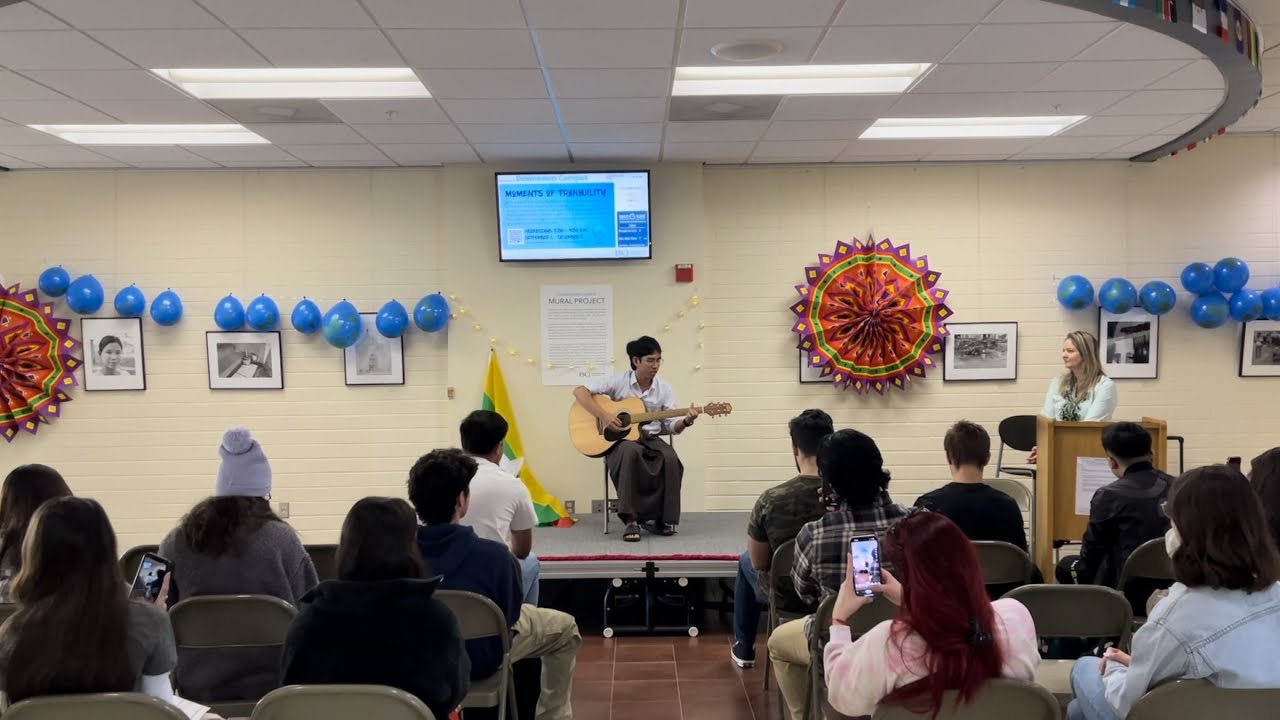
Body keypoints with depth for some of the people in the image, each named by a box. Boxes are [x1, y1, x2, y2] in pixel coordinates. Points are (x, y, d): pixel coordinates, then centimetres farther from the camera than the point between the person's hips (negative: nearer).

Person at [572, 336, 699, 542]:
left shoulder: (664, 389, 4)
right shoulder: (618, 382, -6)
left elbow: (671, 426, 3)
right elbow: (579, 391, -11)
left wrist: (686, 421, -19)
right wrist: (603, 415, -20)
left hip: (650, 439, 3)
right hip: (621, 440, -3)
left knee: (670, 459, -31)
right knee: (630, 452, -39)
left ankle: (662, 518, -11)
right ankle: (631, 520, -31)